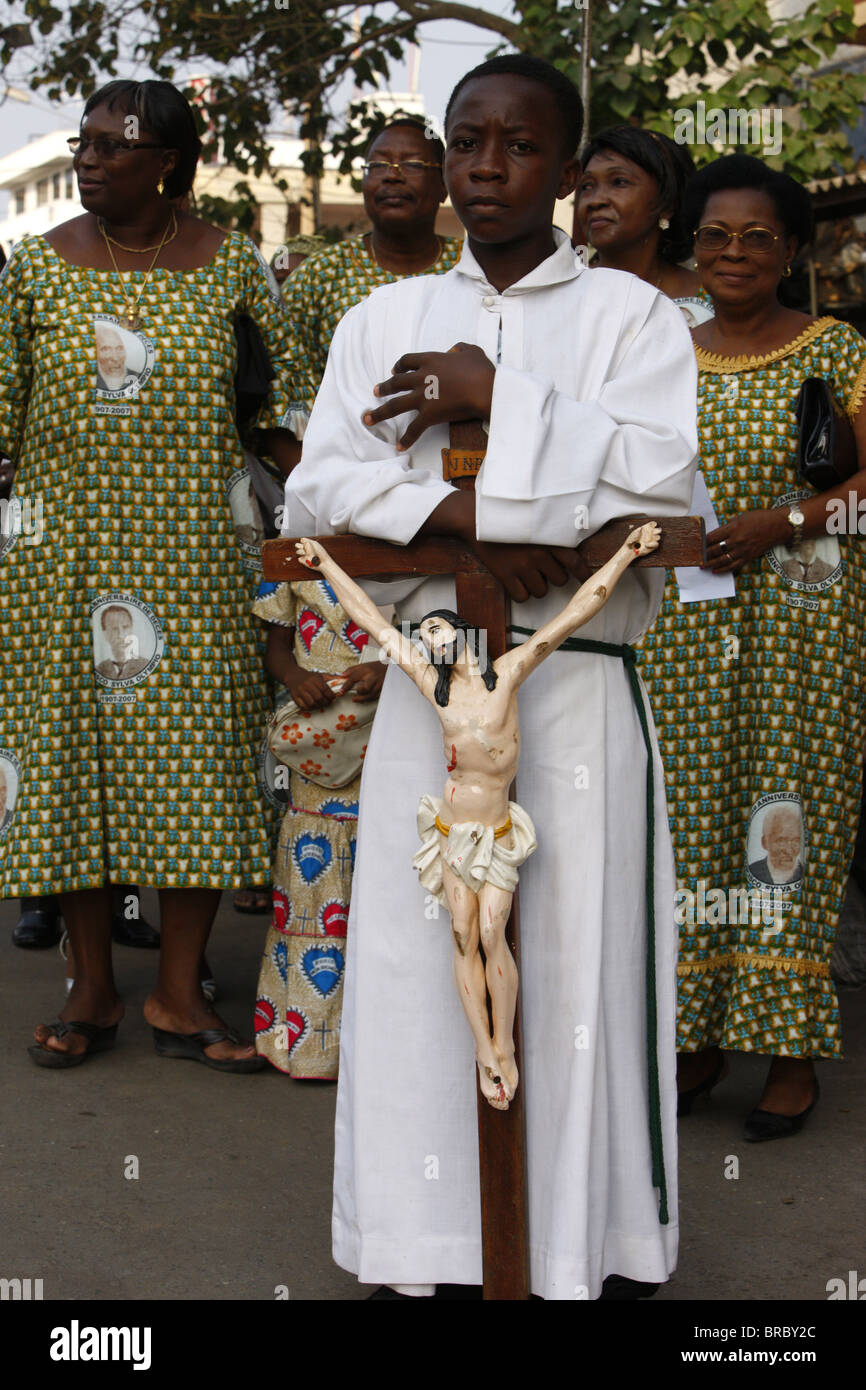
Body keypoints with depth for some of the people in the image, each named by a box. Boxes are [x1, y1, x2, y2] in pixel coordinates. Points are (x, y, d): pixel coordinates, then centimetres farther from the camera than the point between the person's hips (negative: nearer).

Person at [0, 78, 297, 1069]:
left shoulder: (230, 266, 4)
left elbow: (281, 397, 10)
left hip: (194, 556, 0)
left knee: (199, 754, 0)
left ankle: (180, 995, 11)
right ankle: (91, 988, 16)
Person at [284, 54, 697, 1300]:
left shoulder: (628, 312, 6)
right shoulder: (387, 319, 15)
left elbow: (664, 476, -12)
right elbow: (313, 494, 1)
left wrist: (496, 399, -13)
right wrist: (464, 518, -14)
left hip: (577, 690, -2)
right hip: (426, 682, 3)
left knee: (575, 964, -1)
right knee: (412, 964, 3)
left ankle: (574, 1252, 12)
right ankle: (417, 1253, 16)